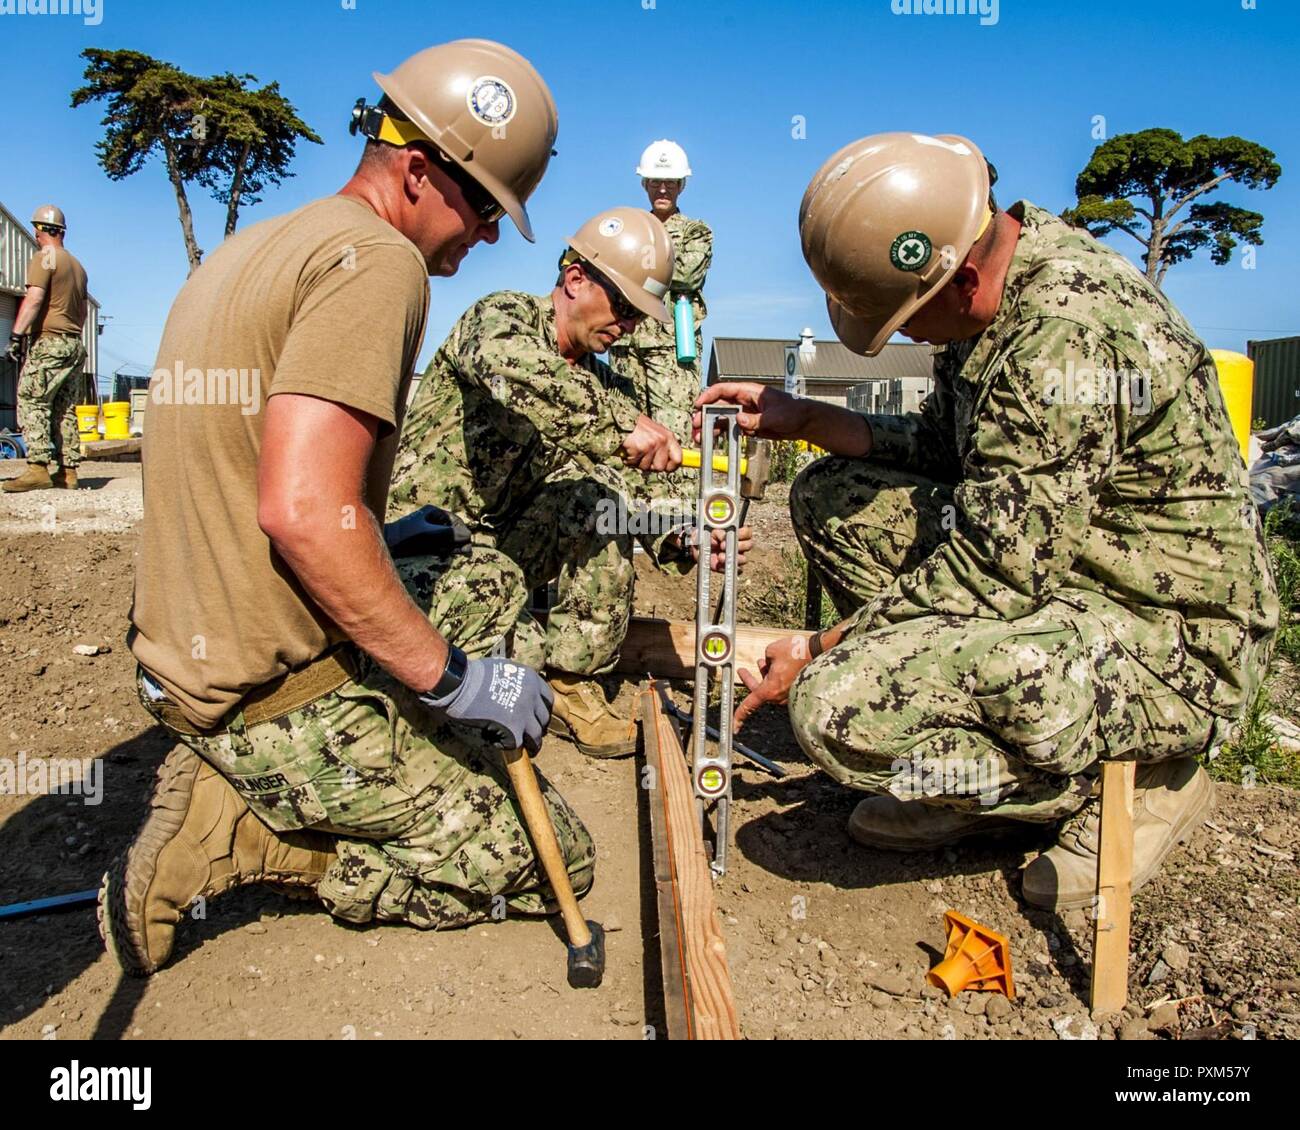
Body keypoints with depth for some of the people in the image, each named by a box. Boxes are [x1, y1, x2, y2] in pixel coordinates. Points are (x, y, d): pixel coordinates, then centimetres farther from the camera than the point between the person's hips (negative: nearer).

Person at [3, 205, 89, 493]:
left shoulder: (44, 257, -5)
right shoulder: (77, 264, 20)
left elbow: (34, 298, -17)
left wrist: (16, 335, -20)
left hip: (49, 342, -8)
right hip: (75, 344, 8)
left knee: (31, 402, -10)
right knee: (65, 410, 7)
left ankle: (38, 468, -20)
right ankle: (68, 471, 6)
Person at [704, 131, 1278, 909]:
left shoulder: (1068, 340, -27)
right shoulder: (999, 270, 2)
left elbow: (993, 572, -26)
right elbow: (945, 447, 12)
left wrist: (822, 652, -15)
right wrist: (803, 419, 3)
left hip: (1165, 640, -10)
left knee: (838, 708, -28)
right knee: (830, 498, 4)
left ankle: (1132, 785, 0)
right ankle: (976, 775, 8)